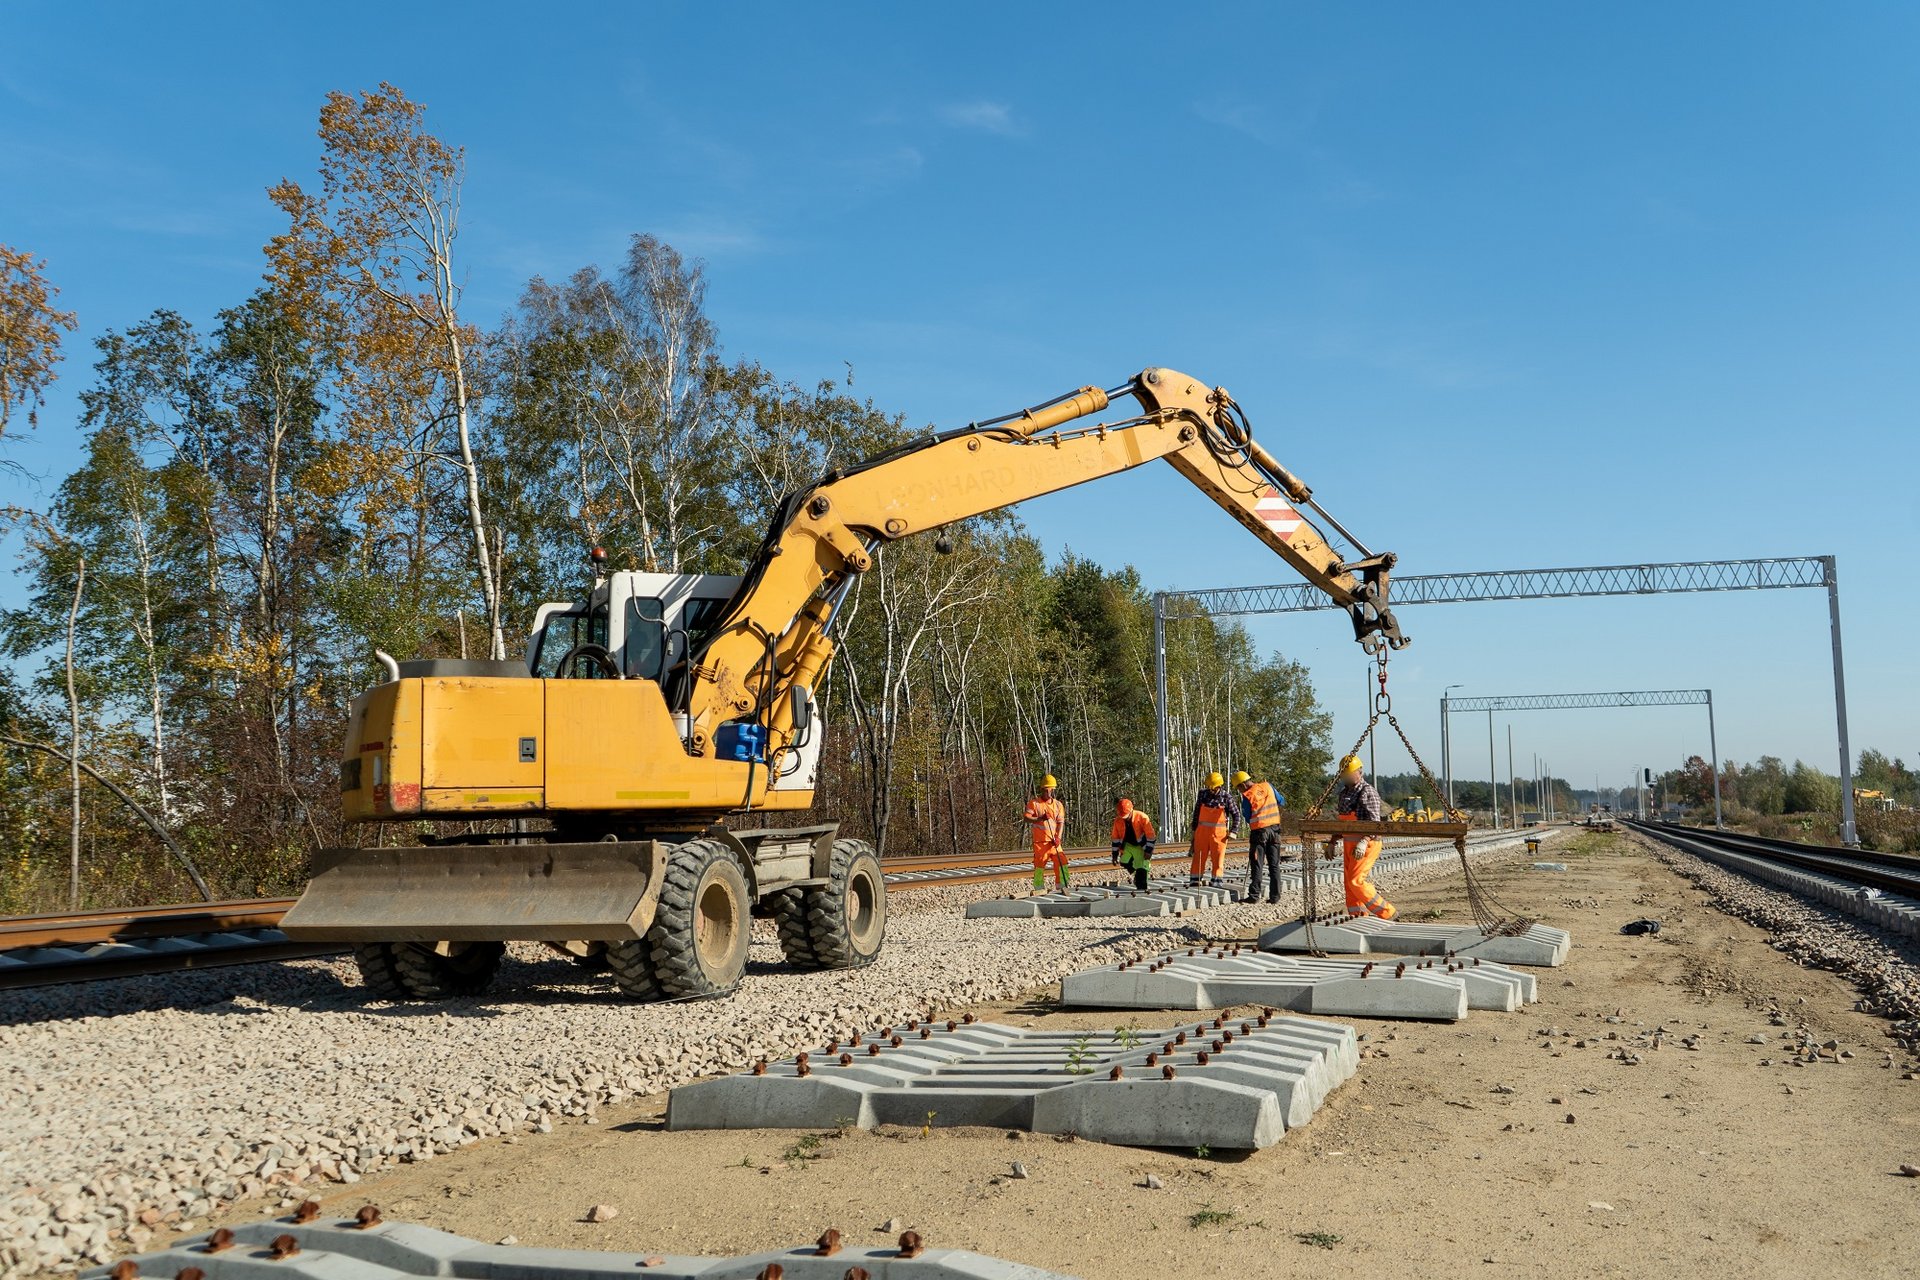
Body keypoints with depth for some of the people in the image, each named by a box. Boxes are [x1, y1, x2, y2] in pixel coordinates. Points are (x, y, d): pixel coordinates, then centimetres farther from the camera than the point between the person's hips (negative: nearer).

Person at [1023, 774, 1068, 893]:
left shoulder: (1058, 805, 12)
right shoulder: (1034, 803, 3)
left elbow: (1061, 822, 6)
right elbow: (1026, 818, -3)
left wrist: (1058, 837, -8)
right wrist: (1039, 819, -18)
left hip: (1054, 841, 3)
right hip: (1040, 841, -3)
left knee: (1062, 863, -5)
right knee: (1039, 865, -4)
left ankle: (1062, 886, 5)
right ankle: (1039, 889, 6)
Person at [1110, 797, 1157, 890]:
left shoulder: (1142, 817, -23)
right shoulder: (1118, 820, -11)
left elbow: (1150, 835, -16)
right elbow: (1116, 837, 1)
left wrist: (1148, 851, -17)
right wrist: (1115, 854, 1)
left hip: (1141, 846, -5)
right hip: (1128, 845, 5)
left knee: (1141, 870, -10)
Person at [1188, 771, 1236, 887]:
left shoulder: (1226, 798, -7)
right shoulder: (1203, 794, -1)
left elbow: (1236, 814, 3)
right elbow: (1197, 811, 11)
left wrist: (1233, 831, -3)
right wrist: (1194, 827, 13)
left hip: (1219, 831, -2)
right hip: (1202, 830, 2)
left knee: (1218, 857, 2)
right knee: (1199, 855, 3)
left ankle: (1216, 879, 9)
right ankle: (1194, 879, 6)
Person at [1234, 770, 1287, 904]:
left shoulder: (1247, 796, -10)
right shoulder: (1267, 786, 3)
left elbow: (1247, 818, -2)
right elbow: (1282, 802, 13)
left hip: (1259, 831, -4)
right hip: (1274, 829, 4)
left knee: (1257, 865, 1)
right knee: (1274, 865, 9)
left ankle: (1254, 895, -1)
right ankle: (1275, 896, 8)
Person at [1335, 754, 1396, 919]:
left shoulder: (1367, 792, -11)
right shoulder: (1345, 792, 17)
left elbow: (1374, 822, -18)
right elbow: (1342, 822, 24)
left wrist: (1363, 842, -29)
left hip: (1367, 843, -9)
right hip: (1350, 843, 9)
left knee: (1356, 881, -14)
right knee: (1350, 883, 6)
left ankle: (1387, 913, -5)